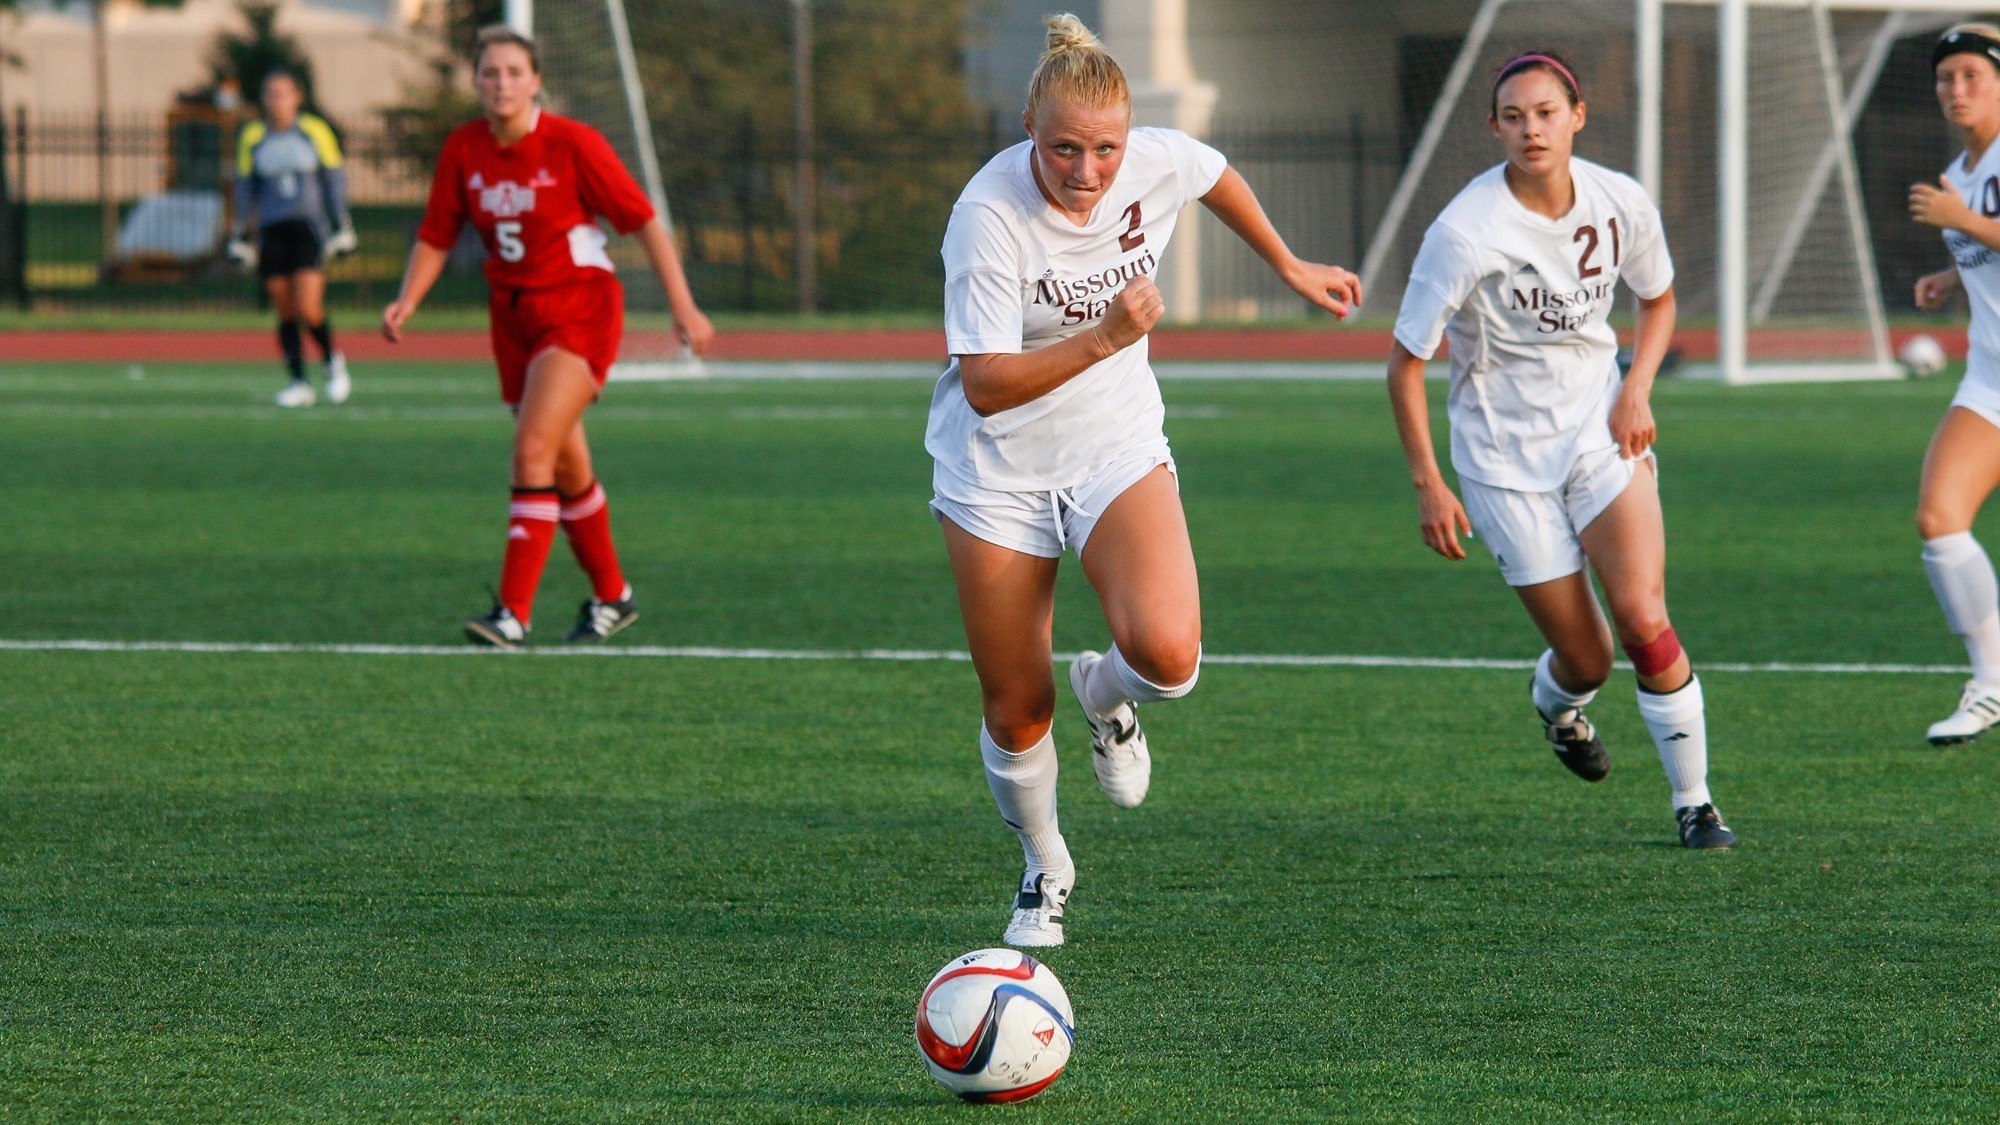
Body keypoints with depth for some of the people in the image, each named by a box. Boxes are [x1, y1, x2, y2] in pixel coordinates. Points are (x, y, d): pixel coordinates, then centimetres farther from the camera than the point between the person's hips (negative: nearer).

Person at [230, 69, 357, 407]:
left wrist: (342, 228, 1)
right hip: (272, 232, 3)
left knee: (308, 309, -14)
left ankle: (333, 360, 11)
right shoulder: (253, 138, 7)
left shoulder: (315, 131, 1)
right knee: (285, 313, 1)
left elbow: (335, 179, 5)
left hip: (309, 227, -3)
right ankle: (298, 382, 8)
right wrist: (241, 237, 11)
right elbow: (246, 188, 13)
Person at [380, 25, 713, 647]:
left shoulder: (572, 143, -14)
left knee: (533, 448, -20)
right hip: (513, 312, 6)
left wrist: (683, 306, -10)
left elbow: (644, 221, -8)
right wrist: (407, 300, -10)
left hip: (579, 309, -6)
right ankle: (611, 597, 32)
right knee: (567, 468, 13)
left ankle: (513, 613, -23)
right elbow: (436, 237, 8)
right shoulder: (463, 150, -1)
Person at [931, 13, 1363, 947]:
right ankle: (1044, 871, 33)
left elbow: (1215, 175, 13)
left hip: (1117, 451, 2)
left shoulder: (1157, 164, -14)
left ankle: (1106, 699, 14)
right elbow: (987, 386, -29)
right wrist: (1103, 339, -40)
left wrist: (1290, 268, 24)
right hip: (997, 473, -2)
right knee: (1014, 713, 3)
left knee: (1167, 653, -24)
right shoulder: (988, 215, -26)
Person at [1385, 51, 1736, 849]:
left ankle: (1694, 802, 1)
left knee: (1643, 620, -16)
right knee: (1587, 660, 0)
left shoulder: (1620, 205, -8)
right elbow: (1405, 364, -12)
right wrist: (1428, 486, -15)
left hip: (1600, 433, 2)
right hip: (1505, 459, -2)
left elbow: (1658, 302, 13)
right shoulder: (1464, 233, -20)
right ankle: (1556, 699, 40)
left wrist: (1637, 389, -4)